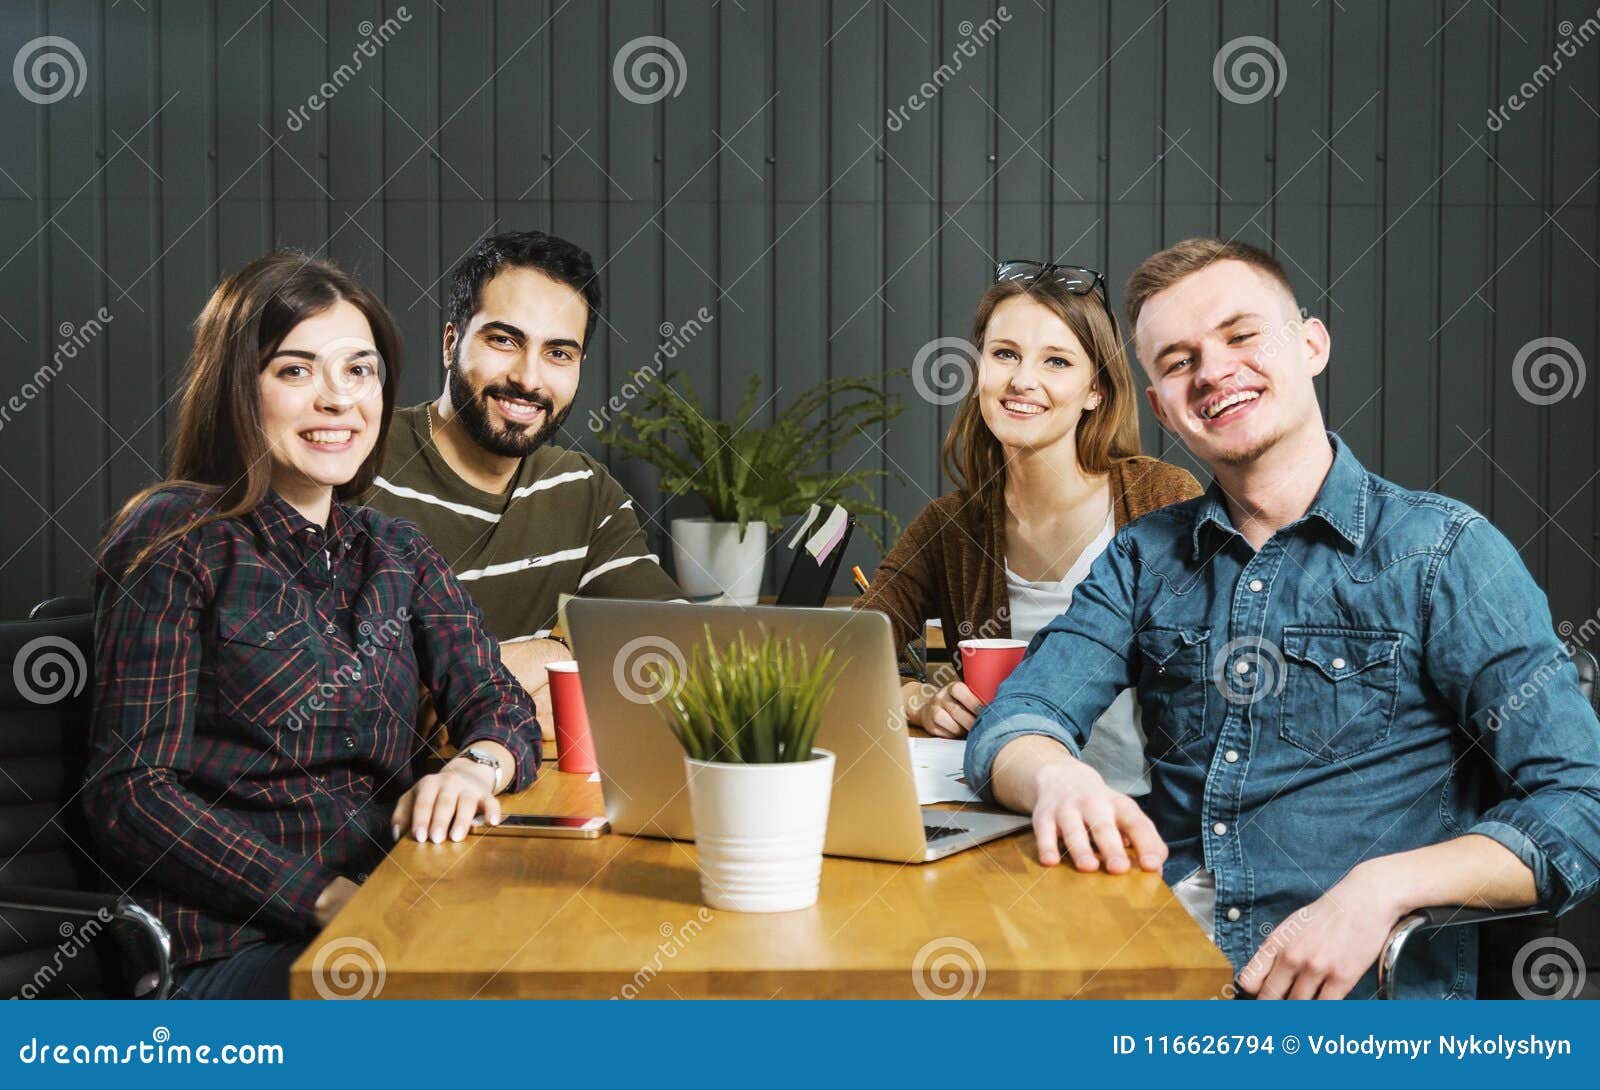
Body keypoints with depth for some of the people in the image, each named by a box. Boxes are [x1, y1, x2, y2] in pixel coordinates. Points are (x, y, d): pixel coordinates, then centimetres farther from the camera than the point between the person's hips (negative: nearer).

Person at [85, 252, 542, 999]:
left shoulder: (399, 555, 16)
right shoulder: (174, 542, -2)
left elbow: (501, 706, 8)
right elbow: (130, 793, -8)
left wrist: (477, 765, -18)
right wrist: (327, 900, -18)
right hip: (231, 952, -6)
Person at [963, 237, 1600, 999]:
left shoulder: (1443, 552, 0)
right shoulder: (1142, 561, 14)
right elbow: (1015, 721, 4)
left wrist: (1382, 888, -21)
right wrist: (1056, 777, -21)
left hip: (1363, 993, -2)